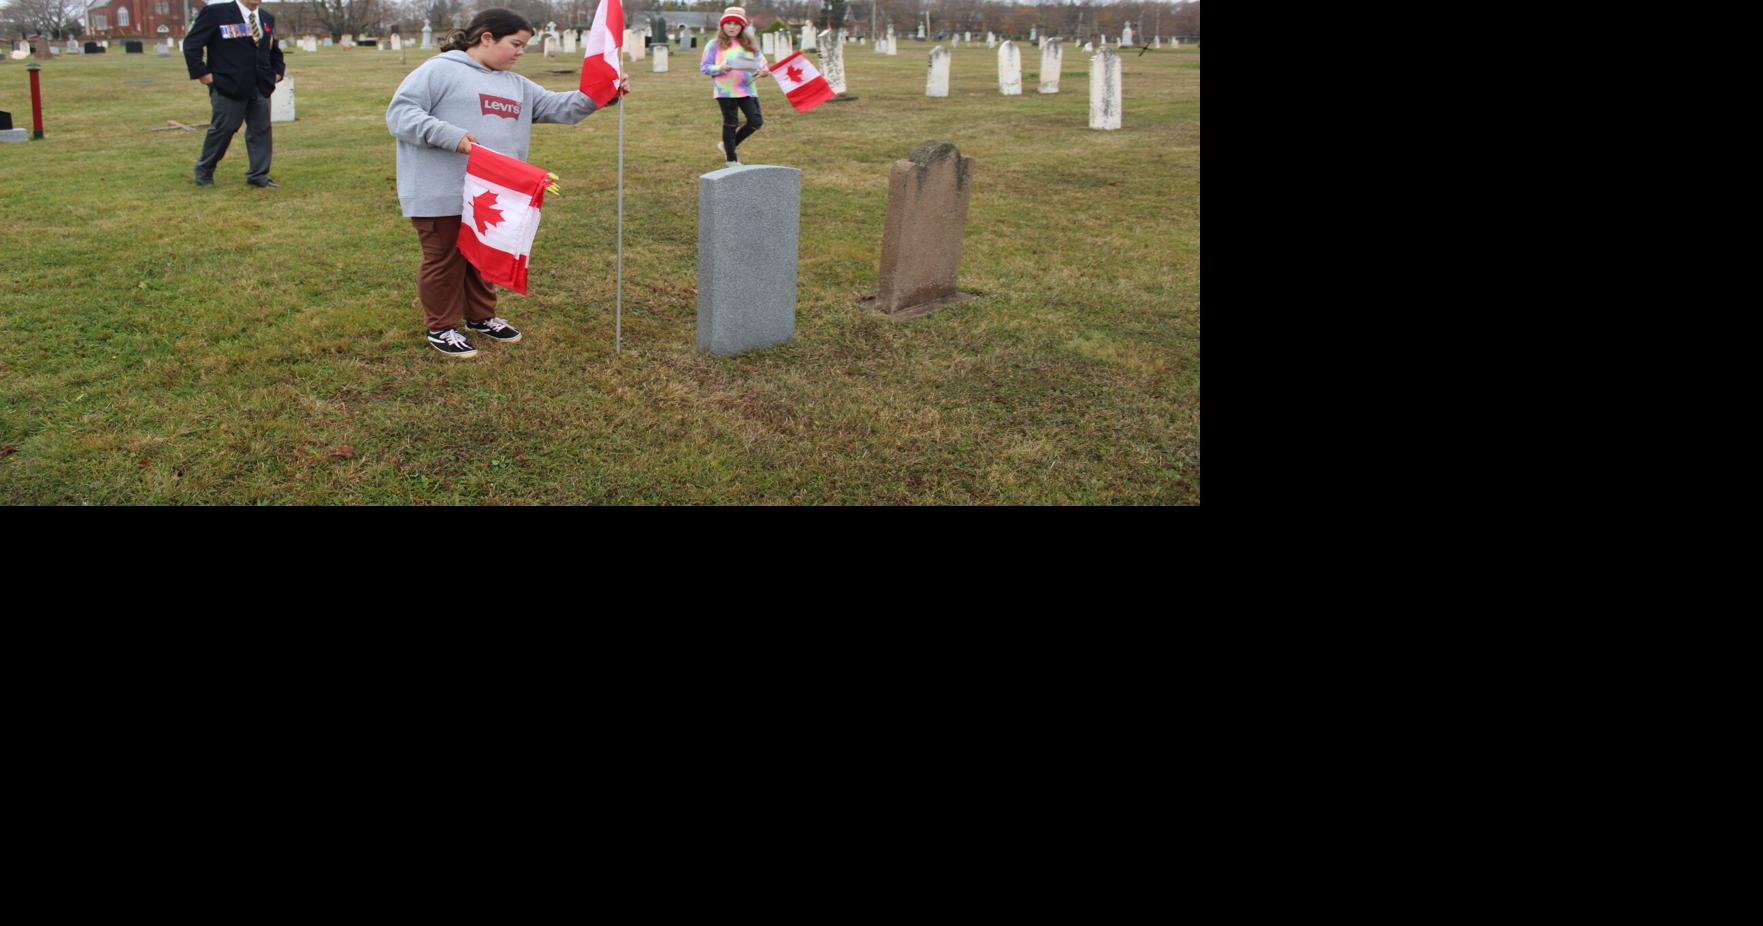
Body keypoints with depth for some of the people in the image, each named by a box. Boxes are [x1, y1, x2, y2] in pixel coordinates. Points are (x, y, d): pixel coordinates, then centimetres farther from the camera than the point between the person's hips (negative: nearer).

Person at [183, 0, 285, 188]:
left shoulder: (267, 19, 11)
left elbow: (274, 49, 27)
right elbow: (191, 44, -5)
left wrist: (278, 71, 14)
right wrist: (201, 73, -10)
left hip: (262, 87, 5)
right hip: (228, 86, -5)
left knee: (261, 129, 4)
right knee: (222, 129, 2)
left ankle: (258, 175, 12)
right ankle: (204, 171, 20)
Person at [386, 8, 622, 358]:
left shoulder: (517, 85, 16)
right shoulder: (440, 70, -8)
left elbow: (558, 107, 13)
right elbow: (400, 113, -14)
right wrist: (449, 135, -26)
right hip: (442, 194, -7)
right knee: (445, 259, 4)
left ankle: (480, 316, 37)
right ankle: (441, 327, 18)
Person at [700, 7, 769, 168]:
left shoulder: (749, 44, 10)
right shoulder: (715, 45, -1)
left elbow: (759, 62, 10)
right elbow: (704, 66, -1)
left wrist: (762, 70, -12)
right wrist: (719, 68, -19)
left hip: (747, 89, 4)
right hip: (726, 91, -4)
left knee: (756, 121, -2)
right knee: (731, 123, 3)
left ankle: (727, 145, 18)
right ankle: (732, 160, 16)